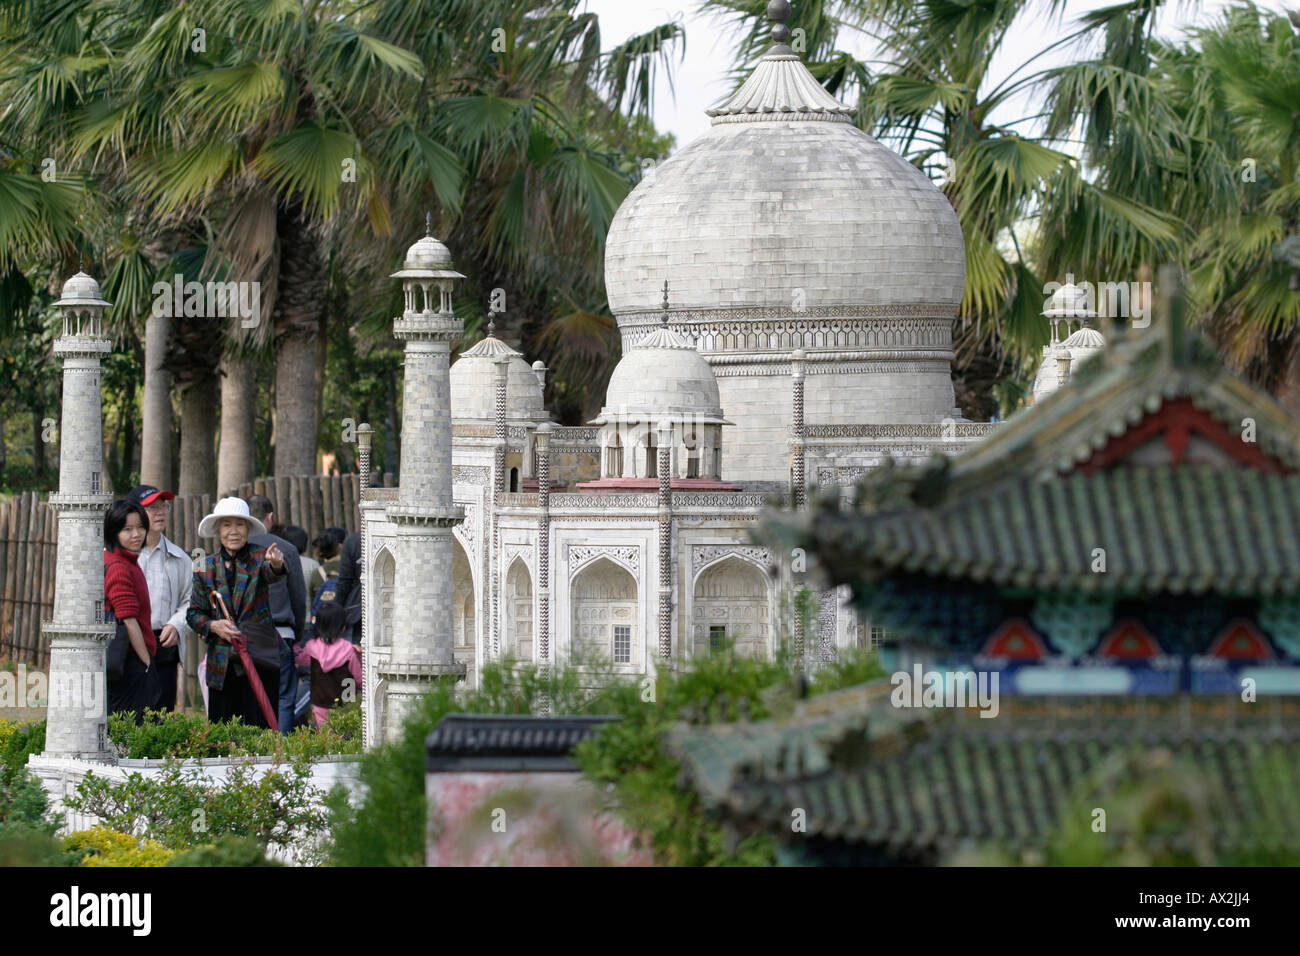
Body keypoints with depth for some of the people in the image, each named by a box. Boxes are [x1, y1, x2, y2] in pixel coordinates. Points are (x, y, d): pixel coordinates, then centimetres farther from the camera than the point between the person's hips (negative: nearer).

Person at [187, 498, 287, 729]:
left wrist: (276, 564, -47)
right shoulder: (206, 568, 8)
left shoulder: (259, 557, 1)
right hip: (222, 664, 3)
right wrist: (213, 626, -11)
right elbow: (194, 614, 11)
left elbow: (272, 573, -23)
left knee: (261, 729, -4)